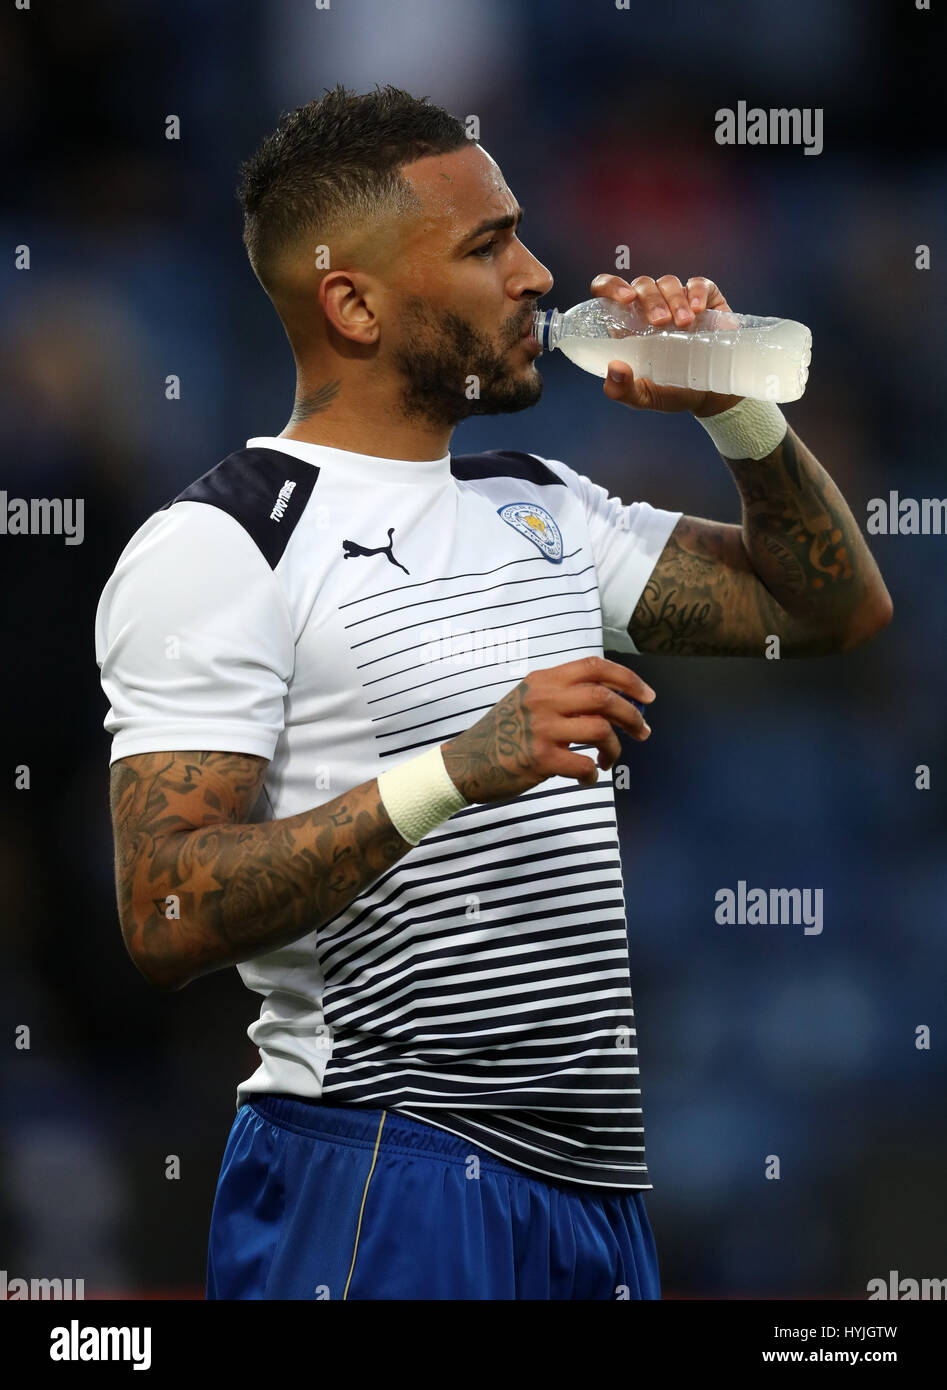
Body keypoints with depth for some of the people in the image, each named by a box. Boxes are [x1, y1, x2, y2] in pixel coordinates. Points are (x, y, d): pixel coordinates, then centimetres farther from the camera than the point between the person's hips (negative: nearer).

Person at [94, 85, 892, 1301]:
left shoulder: (540, 509, 16)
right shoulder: (216, 548, -8)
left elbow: (838, 608, 23)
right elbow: (166, 920, -18)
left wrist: (738, 412, 8)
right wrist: (454, 772, -26)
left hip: (594, 1187, 8)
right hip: (379, 1187, -7)